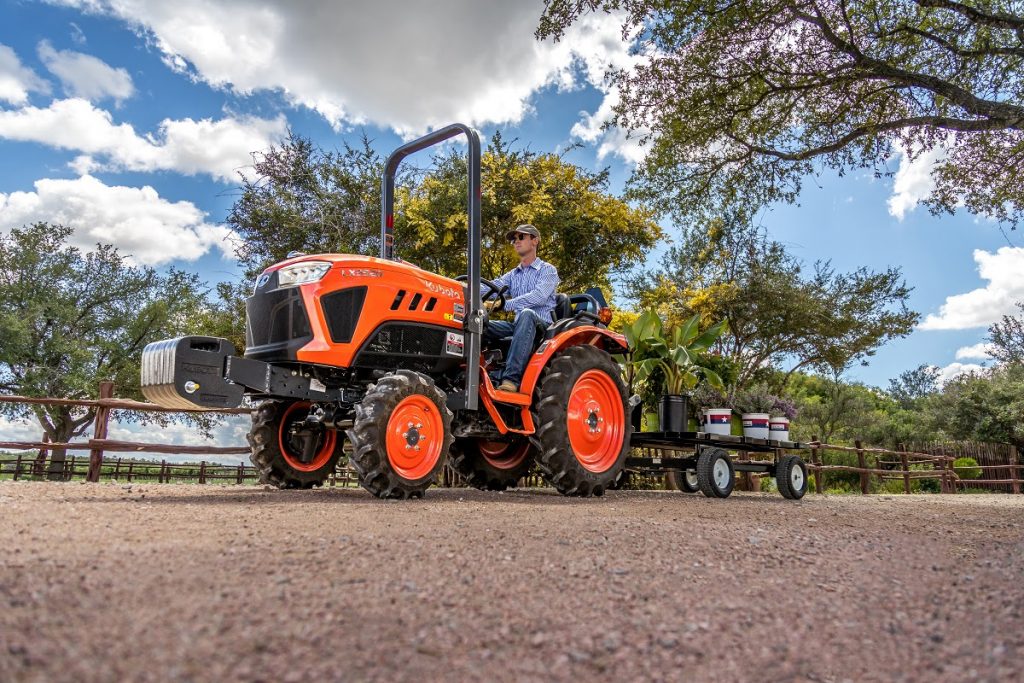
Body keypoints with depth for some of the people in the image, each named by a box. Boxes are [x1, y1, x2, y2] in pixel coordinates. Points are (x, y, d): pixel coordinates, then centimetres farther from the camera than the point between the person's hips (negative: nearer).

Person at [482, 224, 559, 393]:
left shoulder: (548, 270, 3)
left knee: (526, 314, -39)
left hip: (541, 326, -5)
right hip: (518, 327, 5)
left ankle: (511, 378, -48)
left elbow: (539, 297, -17)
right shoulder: (512, 275, 21)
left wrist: (504, 304, -29)